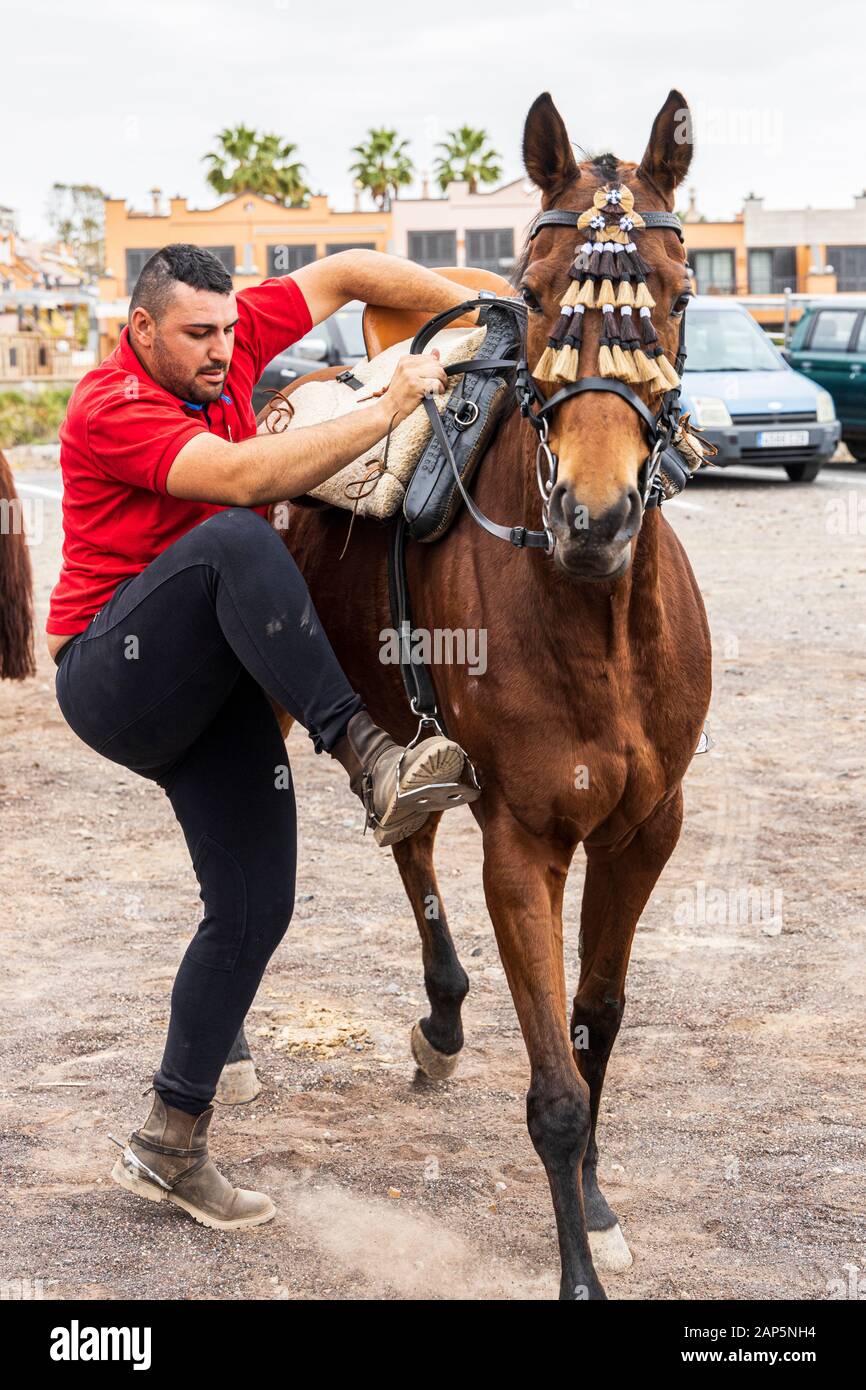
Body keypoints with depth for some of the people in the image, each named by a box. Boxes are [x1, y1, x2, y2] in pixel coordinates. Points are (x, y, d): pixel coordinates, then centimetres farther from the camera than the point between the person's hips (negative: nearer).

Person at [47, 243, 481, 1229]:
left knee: (255, 907, 1)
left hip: (211, 694, 7)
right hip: (114, 676, -7)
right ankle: (368, 758, -37)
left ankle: (167, 1146, 12)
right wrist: (388, 410, -26)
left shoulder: (225, 345, 4)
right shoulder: (113, 407, -16)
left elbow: (348, 273, 11)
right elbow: (244, 478, -30)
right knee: (235, 542, -33)